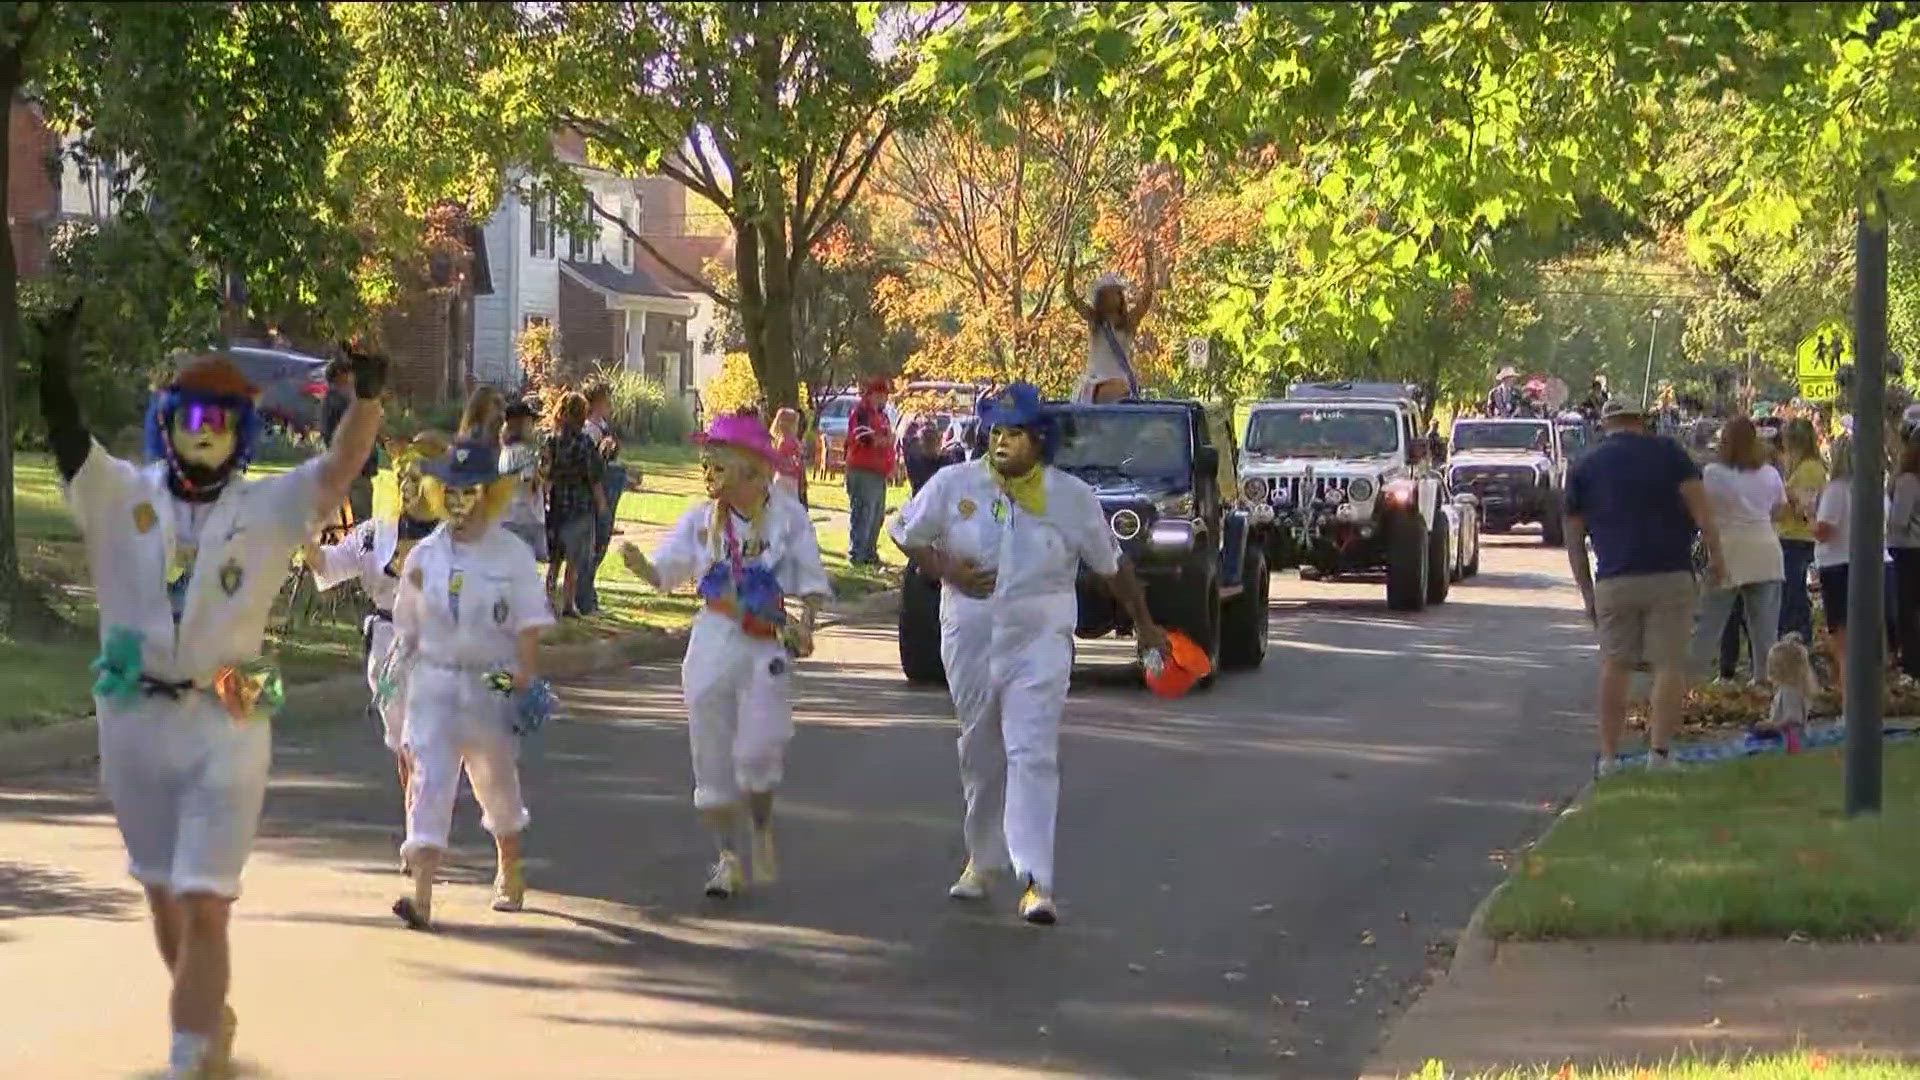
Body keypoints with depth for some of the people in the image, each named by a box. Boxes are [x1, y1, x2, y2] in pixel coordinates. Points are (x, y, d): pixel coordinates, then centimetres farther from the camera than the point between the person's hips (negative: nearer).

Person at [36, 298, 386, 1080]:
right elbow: (65, 437, -12)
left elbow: (340, 466, -13)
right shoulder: (121, 496, 1)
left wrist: (367, 397, -31)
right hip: (133, 721, 3)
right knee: (162, 896, 18)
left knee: (204, 907, -8)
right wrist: (53, 366, -30)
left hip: (227, 726, -3)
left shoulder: (269, 509, -1)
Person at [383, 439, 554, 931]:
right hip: (433, 682, 1)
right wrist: (401, 683, 9)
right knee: (429, 779, -13)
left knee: (497, 780, 16)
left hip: (493, 684, -1)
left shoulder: (512, 555, -4)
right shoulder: (425, 555, 2)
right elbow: (408, 628, 10)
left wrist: (524, 683, -13)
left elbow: (529, 627, -4)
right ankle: (421, 895, -22)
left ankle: (509, 872, 42)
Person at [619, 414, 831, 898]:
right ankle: (727, 856, 16)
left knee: (757, 750, -12)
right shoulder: (701, 520, 5)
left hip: (767, 645, -3)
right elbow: (663, 574, -1)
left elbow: (810, 580, 0)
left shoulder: (786, 514, -3)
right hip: (713, 642, 3)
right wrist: (636, 562, -22)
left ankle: (762, 831, 17)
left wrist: (805, 625, -16)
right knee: (713, 753, 4)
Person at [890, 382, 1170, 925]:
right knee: (980, 755, 14)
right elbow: (905, 533, 10)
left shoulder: (1072, 498, -2)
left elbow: (1112, 565, 10)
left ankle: (1035, 881, -21)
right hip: (970, 641, 2)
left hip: (1039, 642, -2)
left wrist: (1144, 624, 18)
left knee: (1033, 756, -15)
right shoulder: (954, 485, -2)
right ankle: (983, 860, 34)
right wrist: (946, 570, -8)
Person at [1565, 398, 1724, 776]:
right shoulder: (1666, 451, 5)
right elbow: (1699, 506, -5)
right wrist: (1715, 554, 0)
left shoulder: (1585, 468, 11)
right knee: (1669, 665, 1)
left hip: (1613, 580, 2)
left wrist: (1587, 592, 18)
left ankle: (1609, 756, 10)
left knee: (1614, 666, 10)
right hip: (1669, 575, -2)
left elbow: (1574, 539, 12)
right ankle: (1659, 752, -6)